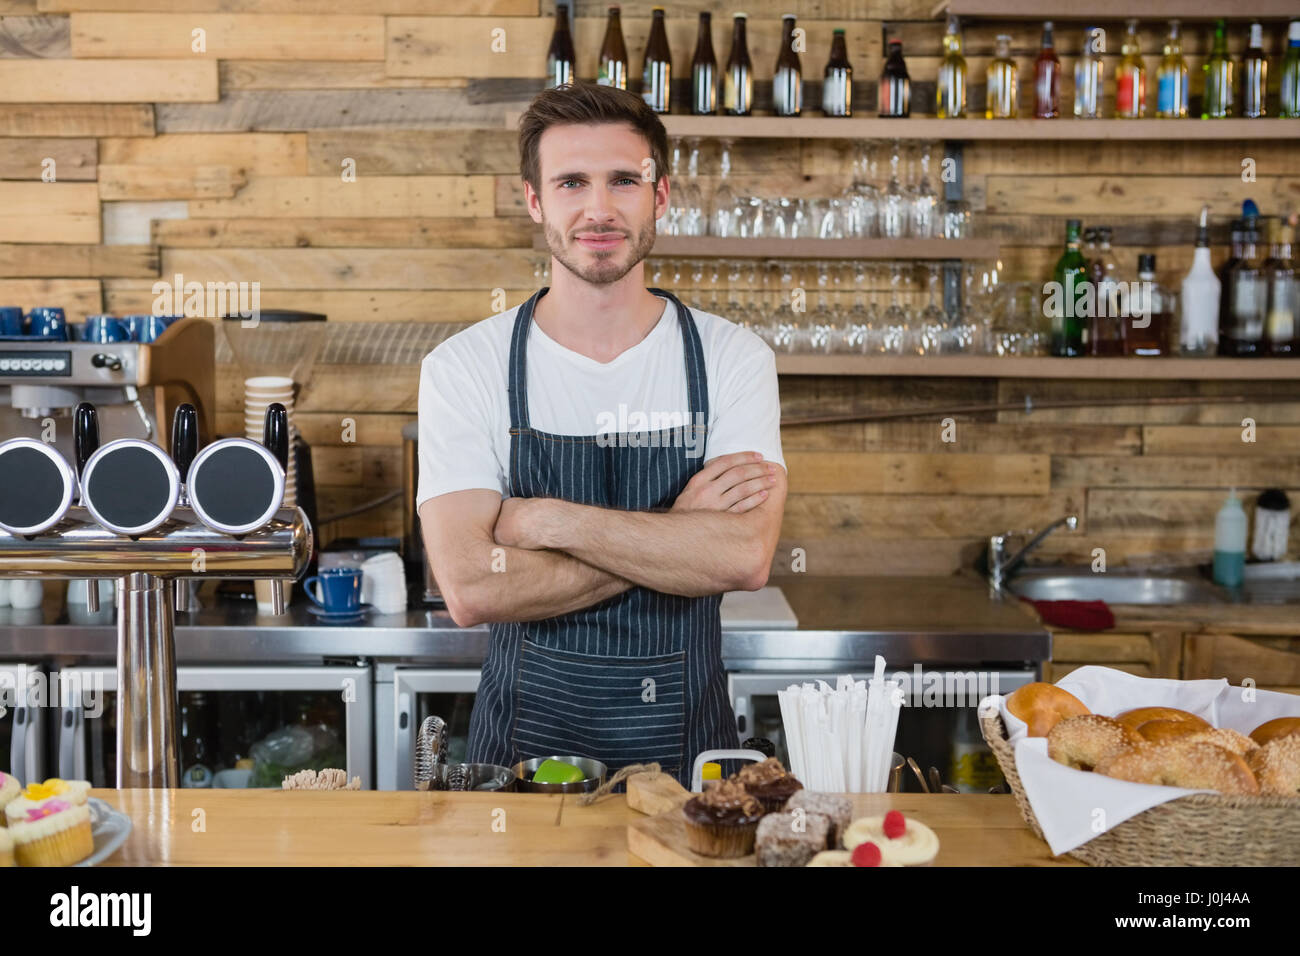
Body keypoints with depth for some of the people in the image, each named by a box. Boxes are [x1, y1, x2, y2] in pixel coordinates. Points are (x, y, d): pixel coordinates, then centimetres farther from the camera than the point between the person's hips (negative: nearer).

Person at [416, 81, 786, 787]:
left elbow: (745, 559, -14)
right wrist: (676, 530, -14)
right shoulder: (463, 367, -3)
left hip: (687, 743, 1)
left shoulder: (731, 359, -1)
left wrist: (546, 518, -16)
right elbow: (471, 589, -15)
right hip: (526, 737, 0)